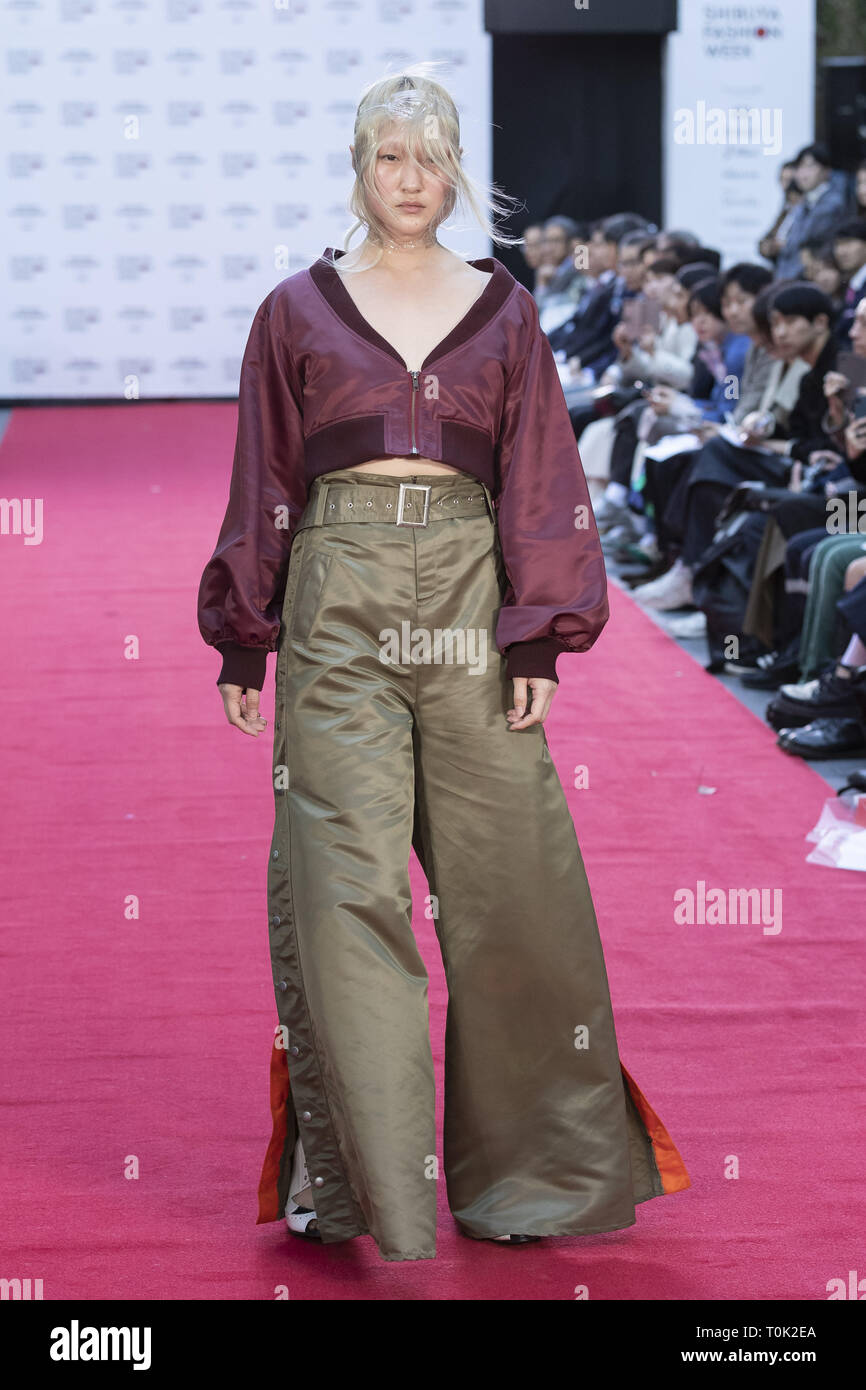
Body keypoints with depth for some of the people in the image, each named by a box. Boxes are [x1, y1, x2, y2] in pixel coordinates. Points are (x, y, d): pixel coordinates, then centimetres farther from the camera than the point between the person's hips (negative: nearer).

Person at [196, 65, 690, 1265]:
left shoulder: (504, 312, 9)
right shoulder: (298, 310, 7)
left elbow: (540, 481, 7)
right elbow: (261, 483, 9)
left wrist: (541, 637, -3)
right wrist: (243, 645, 5)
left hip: (469, 600, 1)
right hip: (340, 601, -1)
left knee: (509, 875, 1)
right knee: (348, 881, -5)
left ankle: (531, 1163, 16)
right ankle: (359, 1174, 1)